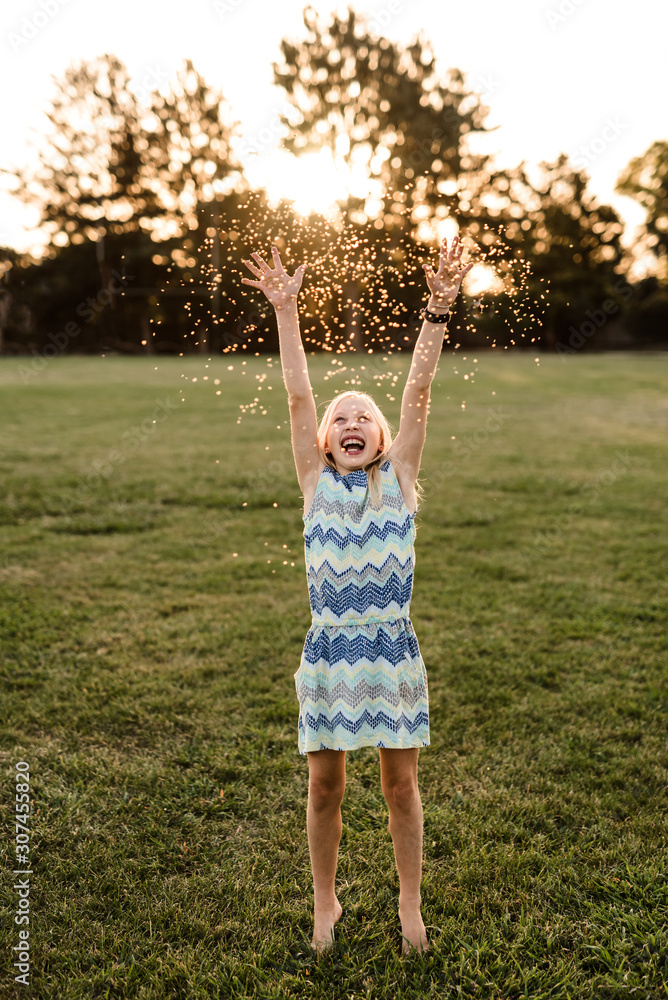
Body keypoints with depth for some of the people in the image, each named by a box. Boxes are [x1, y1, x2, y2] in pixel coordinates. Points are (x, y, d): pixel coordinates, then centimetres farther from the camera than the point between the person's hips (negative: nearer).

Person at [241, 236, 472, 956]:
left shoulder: (398, 477, 2)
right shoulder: (316, 482, 2)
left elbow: (418, 391, -6)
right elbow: (298, 395, -4)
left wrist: (438, 311, -12)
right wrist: (285, 310, -7)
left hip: (393, 651, 0)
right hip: (329, 653, 1)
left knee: (400, 786, 12)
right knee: (325, 788, 13)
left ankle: (410, 903, 35)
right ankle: (325, 902, 36)